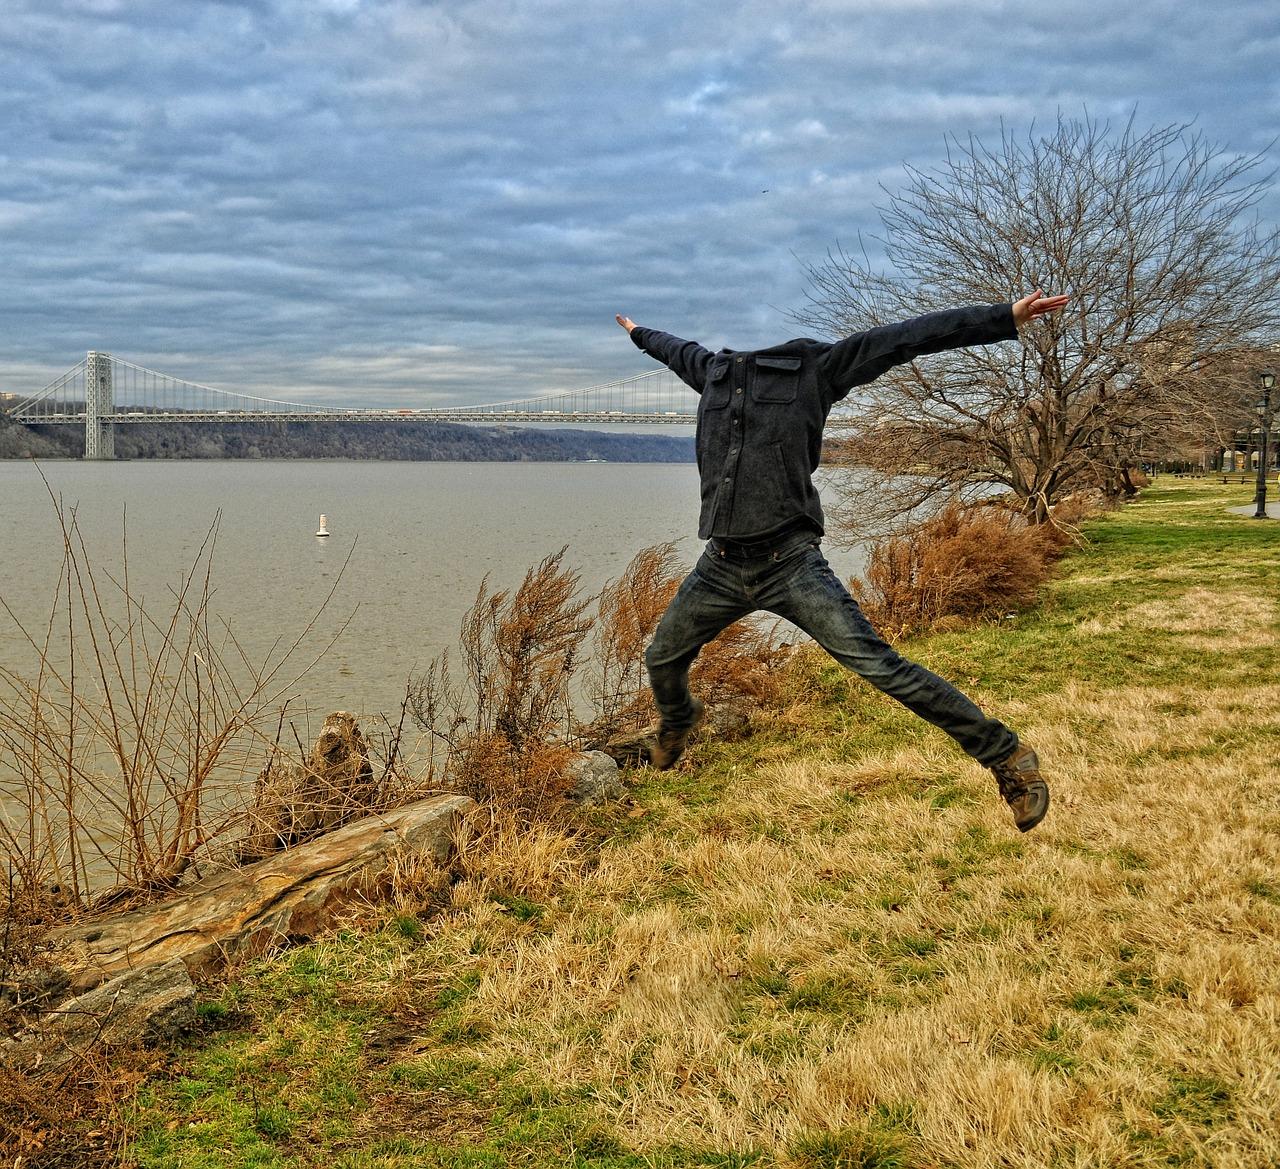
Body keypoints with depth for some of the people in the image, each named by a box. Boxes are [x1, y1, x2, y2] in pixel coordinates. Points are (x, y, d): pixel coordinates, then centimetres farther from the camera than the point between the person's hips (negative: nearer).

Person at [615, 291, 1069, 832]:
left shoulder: (815, 365, 1)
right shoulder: (710, 369, 14)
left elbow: (906, 337, -3)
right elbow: (678, 349, 38)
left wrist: (1006, 317, -6)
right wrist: (639, 333, 57)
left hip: (790, 562, -5)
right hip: (720, 565, 5)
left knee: (879, 665, -14)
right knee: (662, 659, 19)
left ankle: (1006, 755, -5)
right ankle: (677, 719, 55)